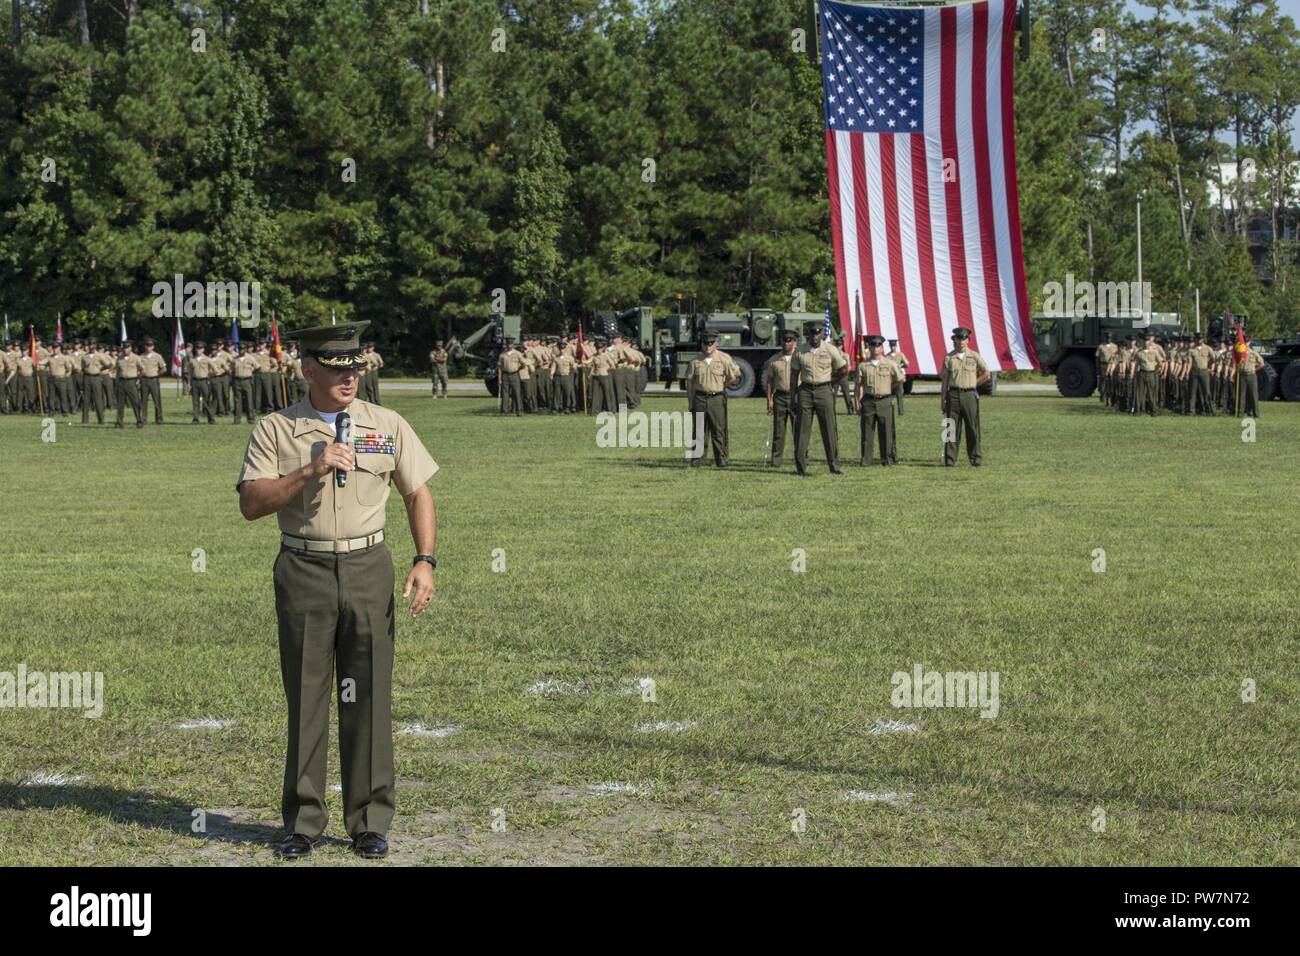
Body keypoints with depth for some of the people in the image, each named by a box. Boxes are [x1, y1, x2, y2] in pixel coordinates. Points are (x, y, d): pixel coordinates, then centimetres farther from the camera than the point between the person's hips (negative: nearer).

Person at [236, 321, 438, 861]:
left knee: (367, 698, 1)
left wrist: (425, 562, -1)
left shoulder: (388, 427, 7)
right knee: (304, 699, 4)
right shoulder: (274, 430, 2)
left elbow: (418, 493, 11)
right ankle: (302, 822, 13)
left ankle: (370, 822, 10)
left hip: (367, 568, 1)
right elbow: (251, 503, -6)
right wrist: (309, 472, -17)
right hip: (303, 572, -1)